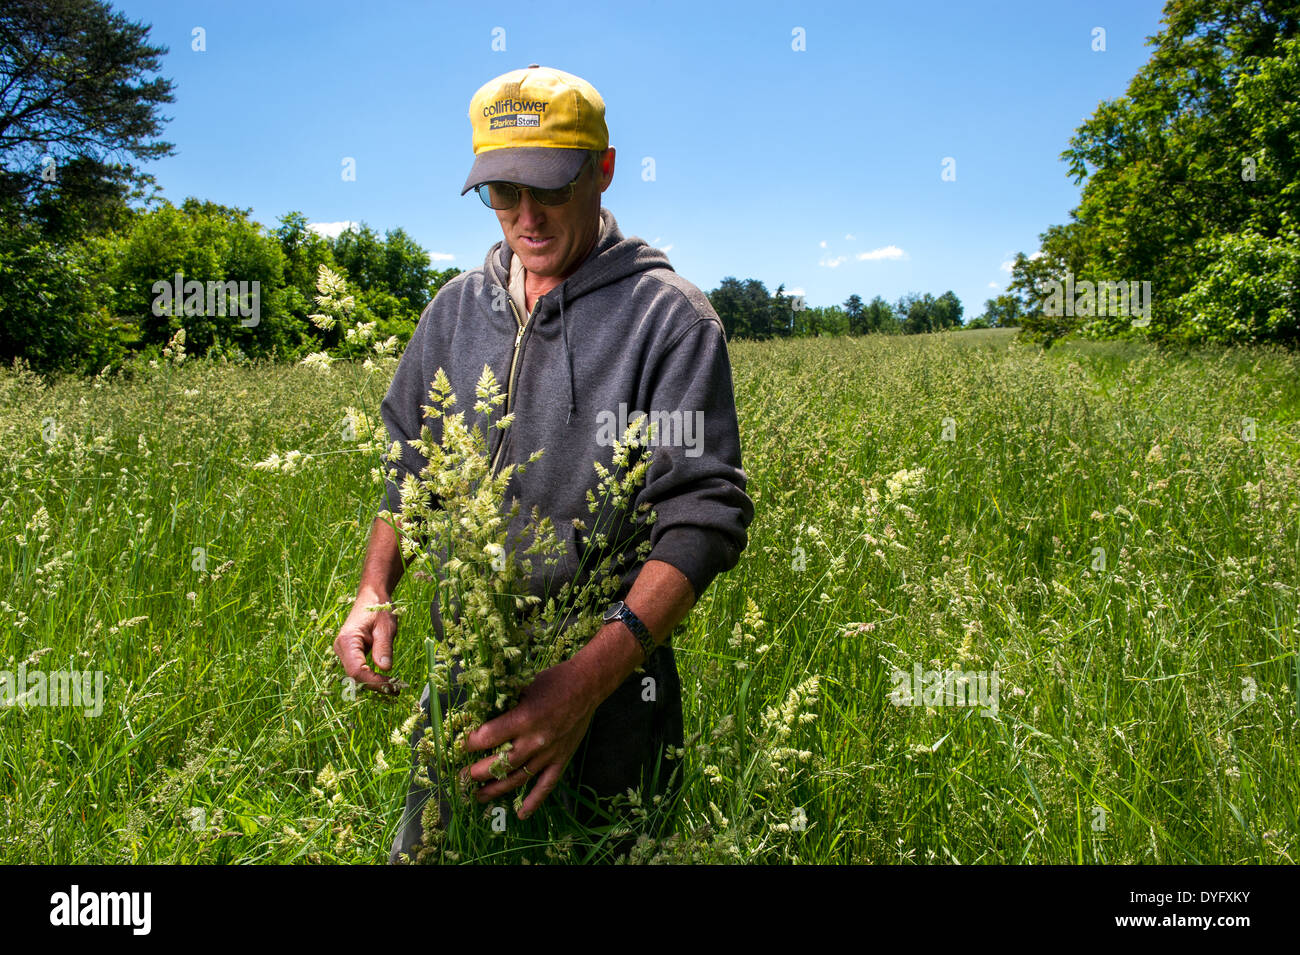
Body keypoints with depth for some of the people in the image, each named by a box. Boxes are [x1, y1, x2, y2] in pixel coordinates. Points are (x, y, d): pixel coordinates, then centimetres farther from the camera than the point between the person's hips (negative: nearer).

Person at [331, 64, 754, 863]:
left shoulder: (669, 317, -12)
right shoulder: (457, 308, 7)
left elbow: (705, 512, -21)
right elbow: (411, 466, 15)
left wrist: (592, 676, -32)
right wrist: (374, 591, -1)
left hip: (605, 681, -5)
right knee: (425, 849, 21)